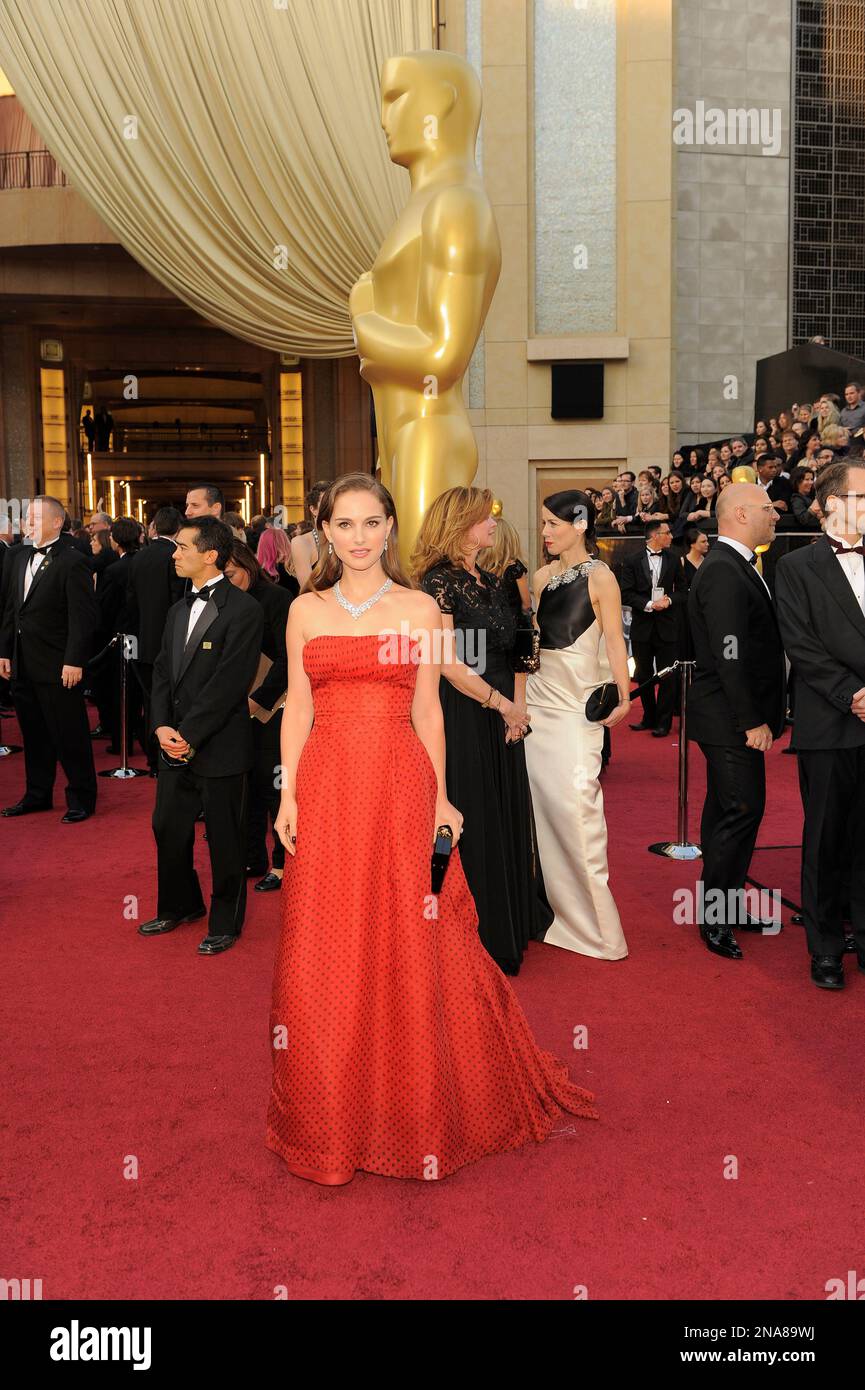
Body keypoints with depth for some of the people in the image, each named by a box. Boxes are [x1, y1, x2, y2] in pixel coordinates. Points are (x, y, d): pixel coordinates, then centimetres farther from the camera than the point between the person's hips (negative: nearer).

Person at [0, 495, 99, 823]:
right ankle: (37, 794, 30)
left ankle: (81, 798, 15)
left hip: (59, 668, -8)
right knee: (33, 734, 17)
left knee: (69, 735, 2)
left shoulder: (72, 562, -12)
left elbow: (83, 617, -16)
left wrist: (74, 661, -20)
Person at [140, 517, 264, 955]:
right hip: (176, 744, 7)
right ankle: (179, 906, 38)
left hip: (219, 748, -7)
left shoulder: (243, 610, -13)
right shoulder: (179, 610, 13)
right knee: (167, 828, 16)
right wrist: (161, 726, -4)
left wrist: (189, 734, -17)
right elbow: (163, 673, 11)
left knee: (224, 838, 6)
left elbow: (229, 682, -18)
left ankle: (225, 923, 23)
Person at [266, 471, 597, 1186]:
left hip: (400, 786, -1)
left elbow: (427, 711, 5)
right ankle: (329, 1118, 24)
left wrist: (439, 799, 0)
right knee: (325, 953, 6)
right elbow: (298, 709, 8)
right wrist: (288, 795, 1)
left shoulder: (421, 610, 4)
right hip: (326, 788, 2)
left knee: (408, 948, 3)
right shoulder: (306, 610, 8)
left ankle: (414, 1115, 22)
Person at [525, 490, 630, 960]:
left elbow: (614, 640, -9)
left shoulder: (600, 577, -4)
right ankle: (557, 905, 19)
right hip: (538, 696, 6)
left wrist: (622, 696, -20)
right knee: (542, 798, 5)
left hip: (576, 703, -6)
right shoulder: (542, 577, 13)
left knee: (574, 799, -10)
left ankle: (592, 922, 3)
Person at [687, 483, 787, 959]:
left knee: (727, 812, 15)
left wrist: (766, 712, 13)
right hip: (731, 721, -10)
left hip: (736, 719, 10)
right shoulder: (723, 571, -18)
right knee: (742, 811, -6)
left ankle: (726, 905, 26)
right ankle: (715, 919, 4)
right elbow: (730, 655, -23)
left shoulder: (736, 566, 14)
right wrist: (752, 721, -21)